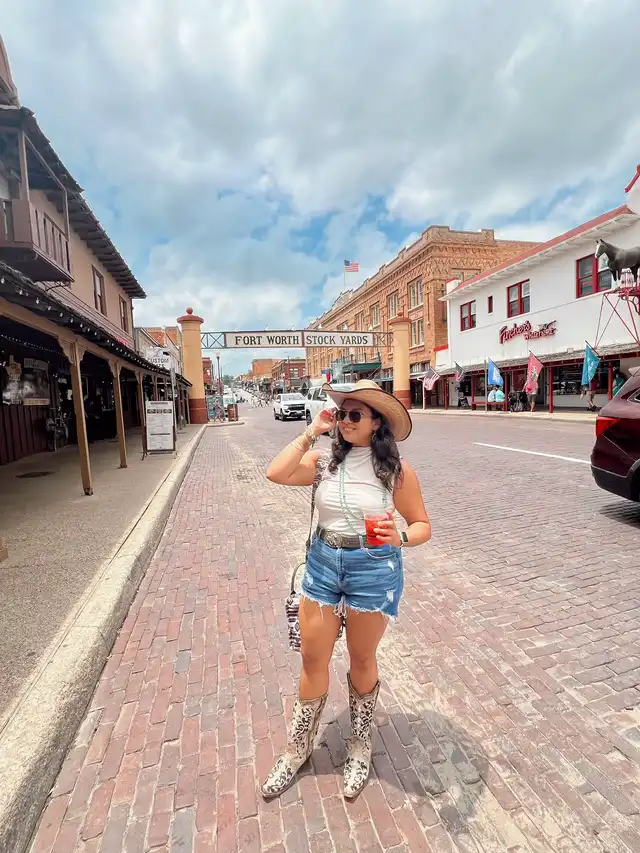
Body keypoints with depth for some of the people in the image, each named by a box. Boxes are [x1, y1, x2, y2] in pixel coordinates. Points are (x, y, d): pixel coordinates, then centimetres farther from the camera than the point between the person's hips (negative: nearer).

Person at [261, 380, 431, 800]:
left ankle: (360, 746, 46)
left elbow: (422, 525, -5)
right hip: (323, 563, 3)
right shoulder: (325, 461, -4)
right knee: (313, 660, 15)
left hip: (374, 569, -2)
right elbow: (276, 474, -16)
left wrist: (399, 538, -26)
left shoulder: (397, 470, -10)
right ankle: (298, 748, 42)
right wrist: (310, 433, -13)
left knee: (362, 660, 18)